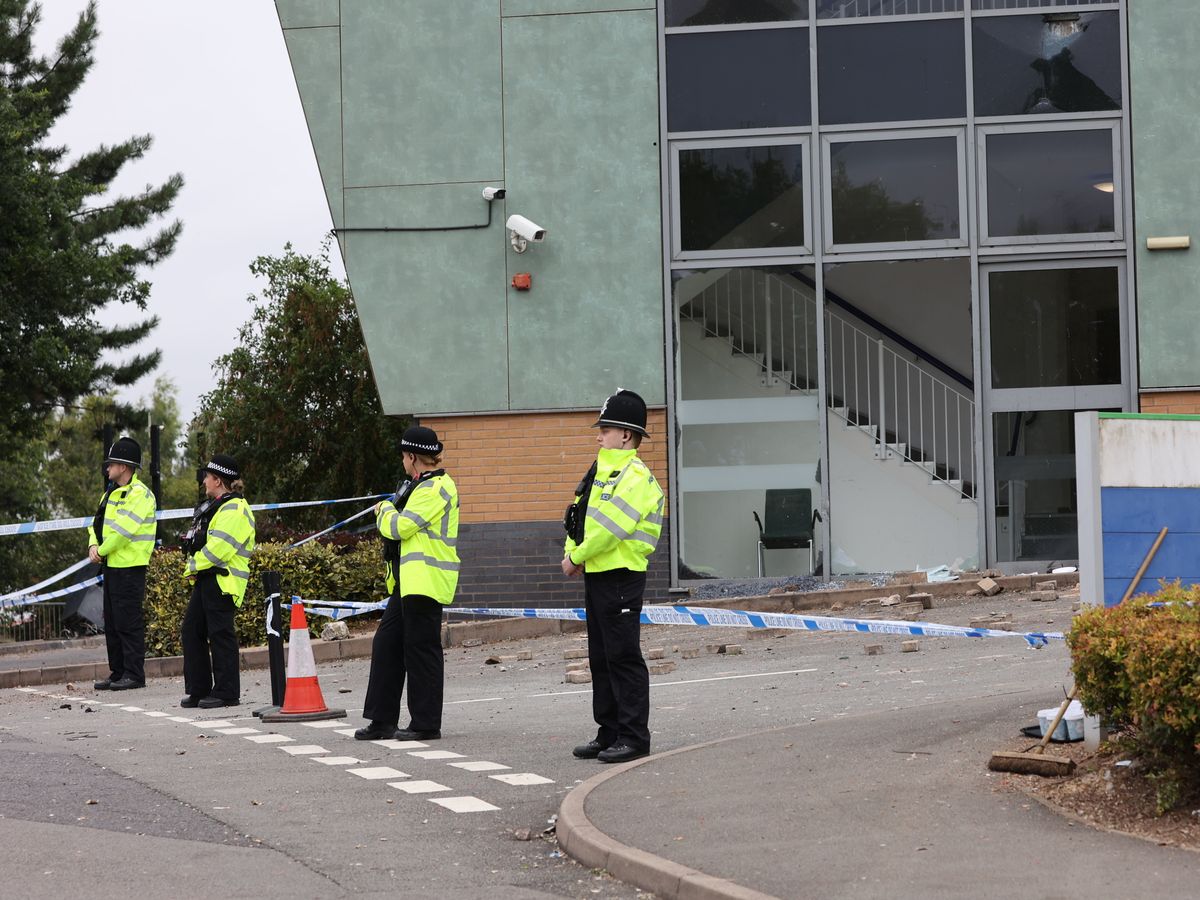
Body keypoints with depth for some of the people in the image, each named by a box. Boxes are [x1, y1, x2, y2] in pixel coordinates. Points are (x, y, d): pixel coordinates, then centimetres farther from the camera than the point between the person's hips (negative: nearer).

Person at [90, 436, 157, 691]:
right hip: (112, 565, 10)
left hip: (130, 567, -10)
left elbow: (123, 530, -21)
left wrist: (102, 550, -11)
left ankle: (134, 675, -5)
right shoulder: (112, 493, 17)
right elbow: (98, 523, 18)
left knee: (129, 622, -8)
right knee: (112, 622, 12)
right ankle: (117, 673, 18)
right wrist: (93, 546, -1)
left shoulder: (139, 494, -13)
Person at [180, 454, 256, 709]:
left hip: (222, 581, -11)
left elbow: (219, 547, -22)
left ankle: (226, 692, -1)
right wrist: (195, 568, 7)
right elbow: (199, 543, 24)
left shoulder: (234, 509, -13)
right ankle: (199, 690, 17)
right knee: (191, 632, 11)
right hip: (206, 580, 11)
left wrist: (195, 565, -11)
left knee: (220, 635, -6)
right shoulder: (214, 506, 21)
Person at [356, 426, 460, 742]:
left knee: (421, 649, -5)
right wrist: (389, 512, 12)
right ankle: (383, 720, 14)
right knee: (386, 644, 10)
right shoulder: (423, 486, 19)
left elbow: (399, 527, -17)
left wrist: (385, 510, 1)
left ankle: (426, 724, 1)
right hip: (407, 582, 11)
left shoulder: (434, 489, -14)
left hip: (425, 582, -11)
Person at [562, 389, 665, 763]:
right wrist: (571, 553, 1)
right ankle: (609, 733, 20)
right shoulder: (602, 471, 17)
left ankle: (634, 737, -2)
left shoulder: (635, 477, -14)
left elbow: (609, 527, -22)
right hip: (596, 576, 10)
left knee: (623, 656, -7)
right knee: (601, 658, 13)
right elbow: (579, 519, 18)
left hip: (621, 578, -10)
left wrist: (576, 557, -12)